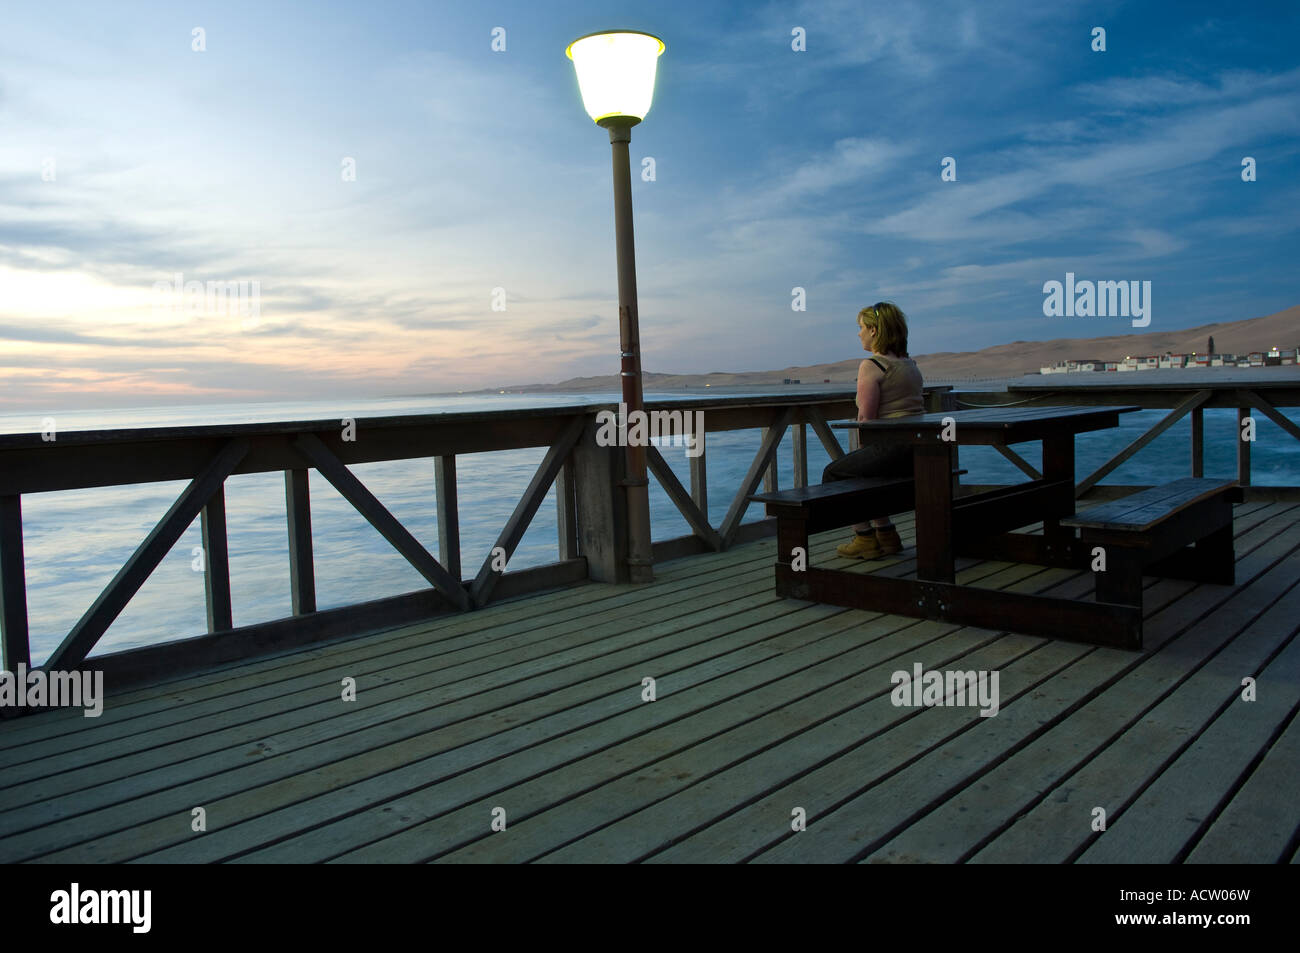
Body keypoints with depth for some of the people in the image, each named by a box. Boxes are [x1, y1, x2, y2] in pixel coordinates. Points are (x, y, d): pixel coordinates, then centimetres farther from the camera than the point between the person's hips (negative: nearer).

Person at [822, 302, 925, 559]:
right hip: (919, 452, 9)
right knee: (861, 468, 30)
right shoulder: (910, 364, 16)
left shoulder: (871, 366, -12)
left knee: (833, 473, 10)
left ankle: (865, 538, 13)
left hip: (894, 449, -9)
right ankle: (886, 534, 28)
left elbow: (866, 418, -17)